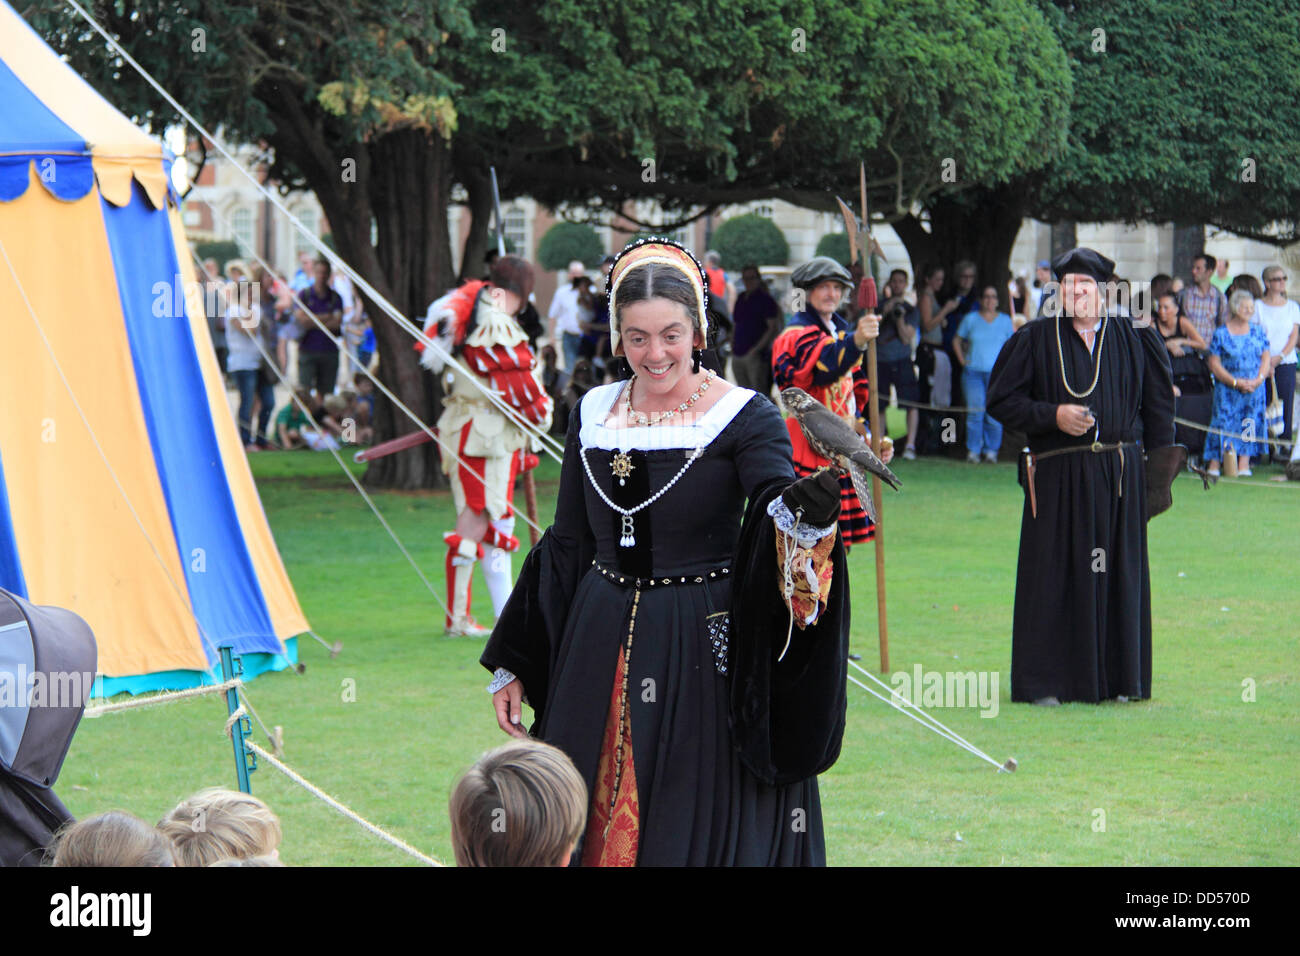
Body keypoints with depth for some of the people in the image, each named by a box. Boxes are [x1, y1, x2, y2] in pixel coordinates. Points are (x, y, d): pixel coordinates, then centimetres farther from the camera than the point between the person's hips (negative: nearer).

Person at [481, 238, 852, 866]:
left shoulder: (744, 417, -7)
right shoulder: (594, 414, 6)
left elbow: (779, 508, -24)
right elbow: (567, 546, 13)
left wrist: (807, 511, -49)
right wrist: (512, 667, 12)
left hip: (706, 654, -4)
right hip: (601, 650, 4)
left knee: (703, 832, 1)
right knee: (592, 829, 9)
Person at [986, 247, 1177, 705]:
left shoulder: (1132, 339, 7)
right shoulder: (1036, 340, 2)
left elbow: (1157, 402, 12)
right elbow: (1001, 400, 1)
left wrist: (1159, 468, 3)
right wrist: (1053, 415, -13)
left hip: (1120, 477, 2)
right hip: (1058, 475, -2)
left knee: (1118, 577, 4)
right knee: (1054, 578, -2)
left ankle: (1119, 678, 12)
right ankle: (1047, 682, 3)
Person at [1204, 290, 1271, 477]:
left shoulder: (1259, 332, 9)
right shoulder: (1221, 334, -3)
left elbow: (1266, 358, 10)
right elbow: (1214, 363, -6)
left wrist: (1258, 379, -8)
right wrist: (1236, 382, -12)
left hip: (1254, 389, 3)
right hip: (1228, 389, -3)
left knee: (1249, 425, -1)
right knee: (1224, 421, -7)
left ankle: (1244, 465, 1)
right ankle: (1214, 464, -3)